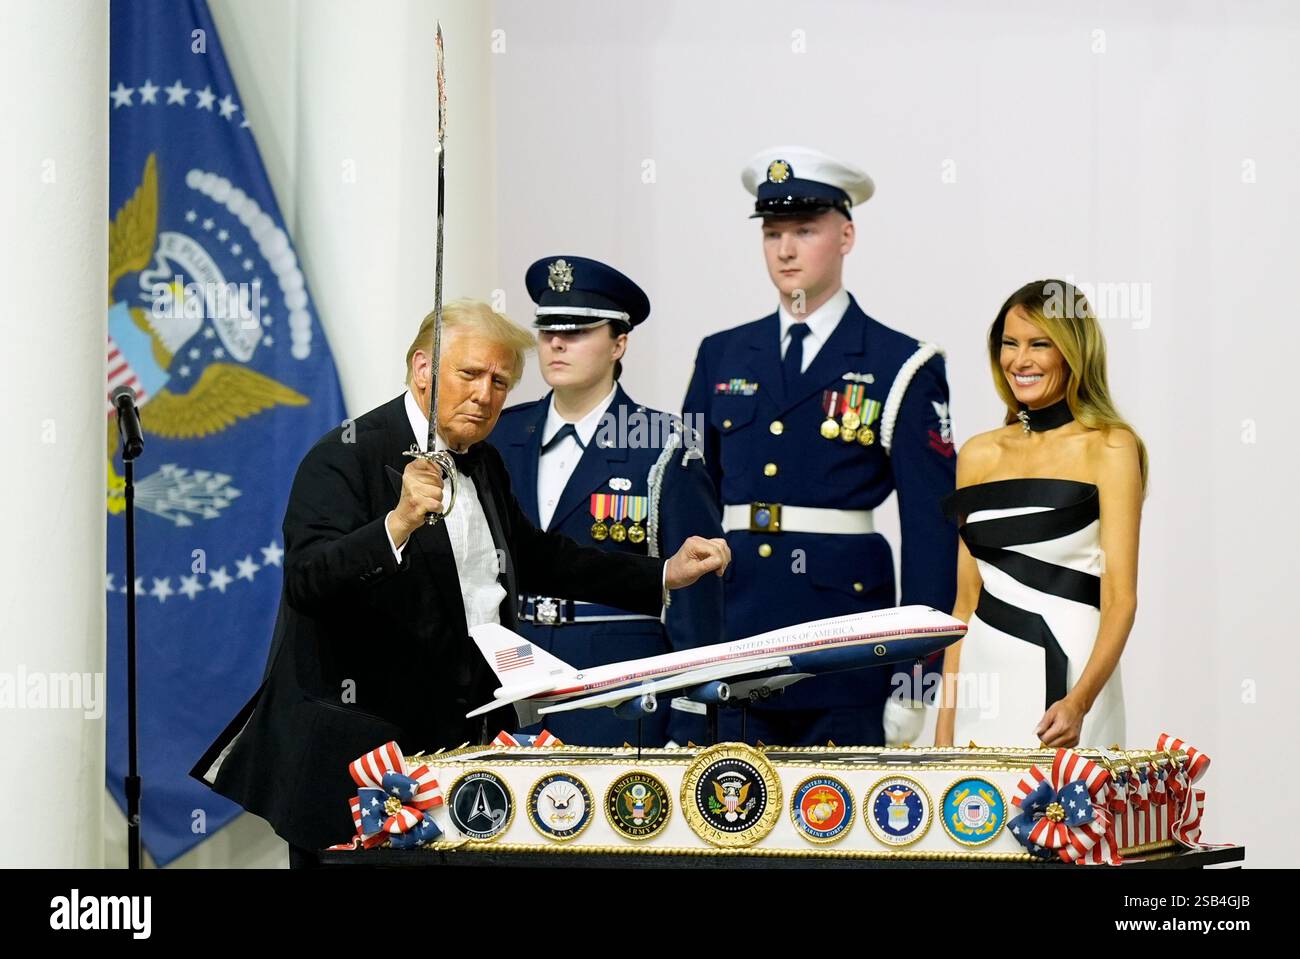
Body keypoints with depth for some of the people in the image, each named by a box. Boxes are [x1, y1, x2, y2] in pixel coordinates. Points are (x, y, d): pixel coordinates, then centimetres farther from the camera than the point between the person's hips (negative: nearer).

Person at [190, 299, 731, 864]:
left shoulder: (483, 464, 14)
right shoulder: (347, 458, -11)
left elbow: (536, 557, 27)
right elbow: (306, 579, -24)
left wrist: (664, 575, 20)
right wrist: (399, 523, -38)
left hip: (468, 742, 7)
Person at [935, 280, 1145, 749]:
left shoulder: (1111, 447, -4)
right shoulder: (978, 455, 10)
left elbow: (1120, 597, -11)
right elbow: (966, 601, 12)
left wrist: (1079, 702, -26)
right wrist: (945, 727, 7)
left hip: (1067, 679, -4)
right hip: (984, 679, 4)